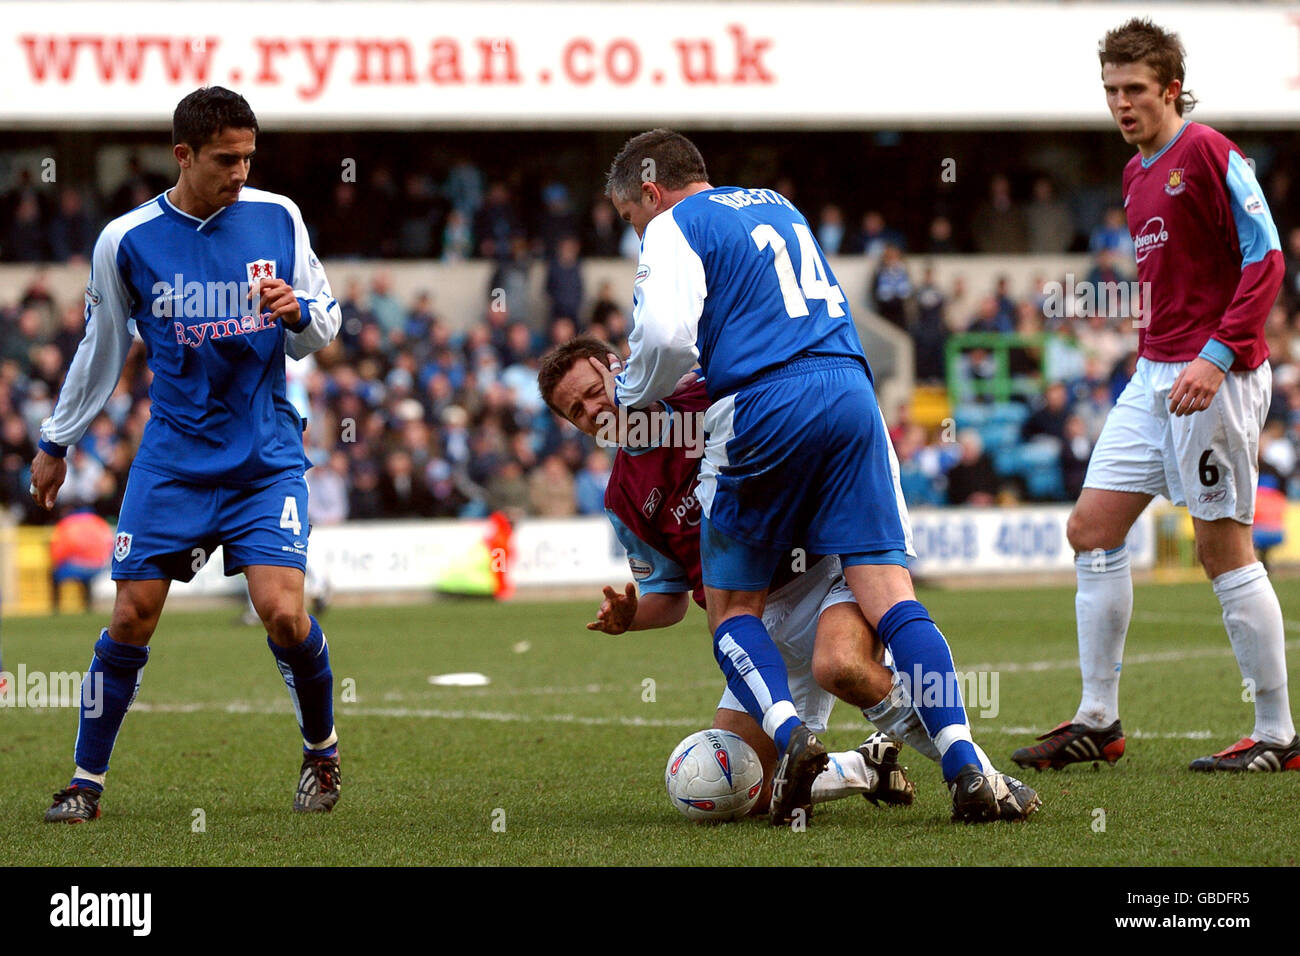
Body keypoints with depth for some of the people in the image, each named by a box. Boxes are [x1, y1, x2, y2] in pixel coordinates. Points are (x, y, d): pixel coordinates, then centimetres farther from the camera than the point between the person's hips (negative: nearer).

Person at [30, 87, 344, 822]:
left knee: (283, 613, -13)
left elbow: (323, 326, 9)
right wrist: (57, 442, 18)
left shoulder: (277, 218, -1)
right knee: (133, 616, -4)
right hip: (173, 456, 0)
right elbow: (103, 348, 11)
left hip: (266, 456, 0)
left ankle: (323, 748, 14)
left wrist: (300, 313, -14)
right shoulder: (127, 240, -3)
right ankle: (87, 780, 12)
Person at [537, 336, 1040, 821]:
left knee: (841, 667, -40)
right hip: (768, 616, 6)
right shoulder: (624, 500, 10)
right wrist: (628, 615, -4)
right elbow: (669, 595, 18)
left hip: (827, 559, -6)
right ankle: (868, 768, 18)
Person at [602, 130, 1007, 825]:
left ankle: (788, 733, -16)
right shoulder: (778, 207, 27)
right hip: (851, 392, 5)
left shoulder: (674, 226, 5)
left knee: (732, 606, 10)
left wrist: (631, 394, 8)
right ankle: (962, 762, -18)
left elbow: (666, 336, -11)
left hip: (763, 413, -5)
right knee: (888, 593, -3)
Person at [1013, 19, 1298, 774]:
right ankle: (1099, 720, 11)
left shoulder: (1208, 154, -11)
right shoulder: (1137, 174, 15)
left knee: (1224, 548, -6)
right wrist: (1156, 357, 18)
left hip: (1215, 377, -9)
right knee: (1092, 529, 5)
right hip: (1153, 375, 9)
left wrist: (1216, 356, -23)